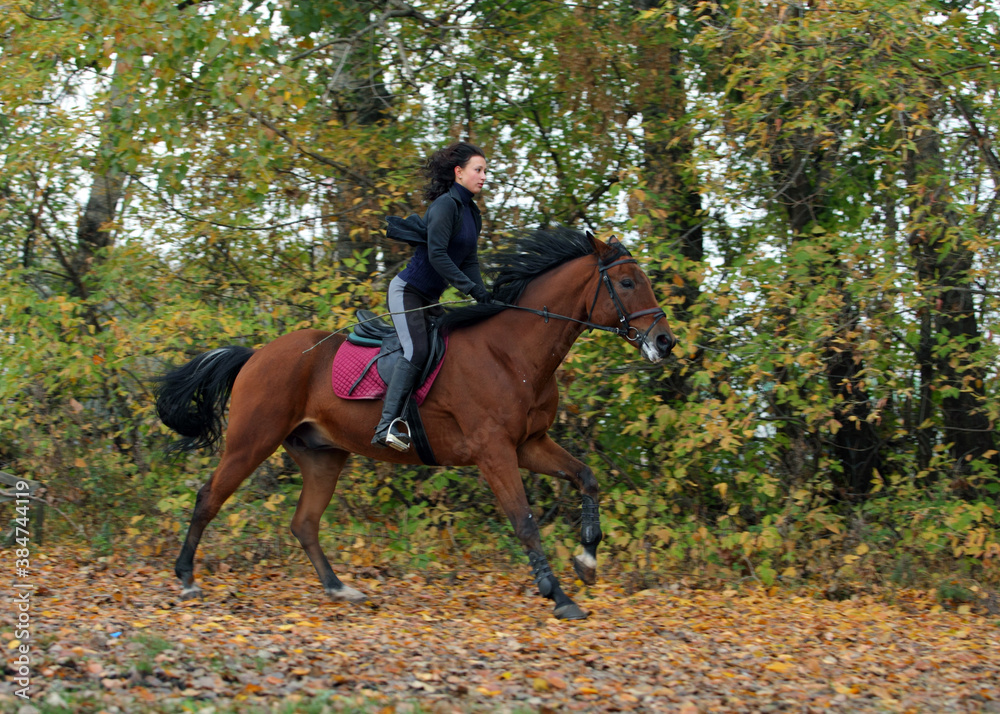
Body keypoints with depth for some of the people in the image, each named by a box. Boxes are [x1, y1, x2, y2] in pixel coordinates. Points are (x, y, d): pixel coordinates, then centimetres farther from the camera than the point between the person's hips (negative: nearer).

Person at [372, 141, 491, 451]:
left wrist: (483, 296, -4)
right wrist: (472, 288, -28)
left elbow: (469, 260, 10)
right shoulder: (445, 205, -16)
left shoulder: (472, 213, 12)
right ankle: (387, 425, -30)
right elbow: (437, 255, -25)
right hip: (408, 290, -10)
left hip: (430, 297, 10)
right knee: (417, 352, -24)